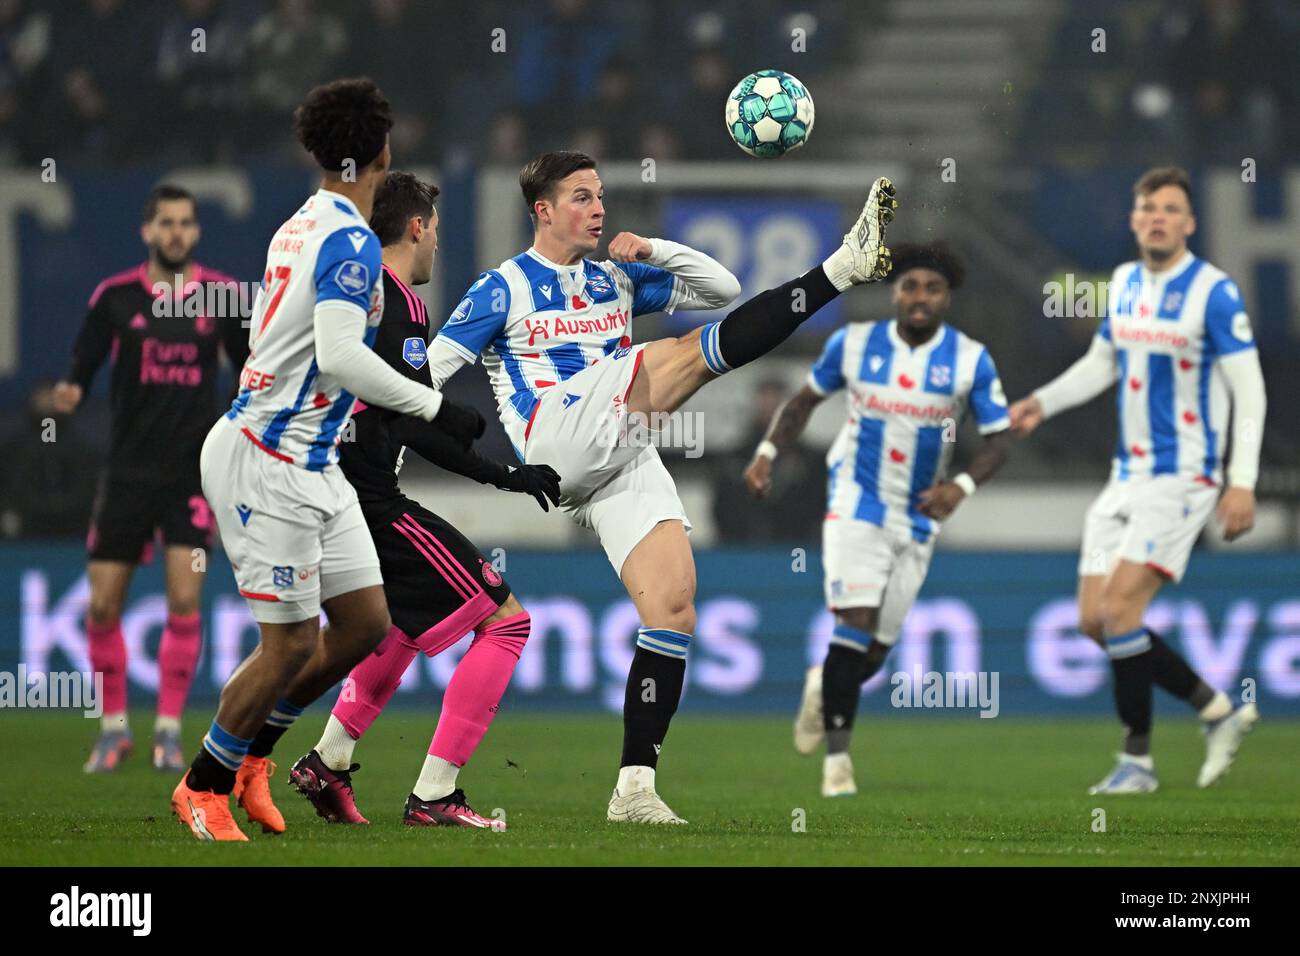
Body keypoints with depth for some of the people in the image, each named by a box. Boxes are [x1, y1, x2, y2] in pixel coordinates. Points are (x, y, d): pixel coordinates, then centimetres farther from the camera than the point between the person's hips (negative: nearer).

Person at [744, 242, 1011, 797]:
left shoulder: (971, 360, -5)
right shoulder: (854, 344, -4)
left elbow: (998, 438, -2)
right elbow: (806, 398, 11)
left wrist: (962, 486, -19)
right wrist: (768, 453, -1)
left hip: (918, 517, 2)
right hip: (855, 501, -2)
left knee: (876, 650, 6)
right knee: (856, 622, -19)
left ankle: (824, 687, 41)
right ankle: (837, 755, -11)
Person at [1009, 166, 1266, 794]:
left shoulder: (1214, 293, -11)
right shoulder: (1123, 284, 9)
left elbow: (1249, 391, -11)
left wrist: (1241, 482, -18)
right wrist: (1044, 403, 8)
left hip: (1183, 478, -8)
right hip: (1128, 476, 8)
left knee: (1119, 608, -17)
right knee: (1093, 619, 3)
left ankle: (1137, 760, -3)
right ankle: (1218, 712, 16)